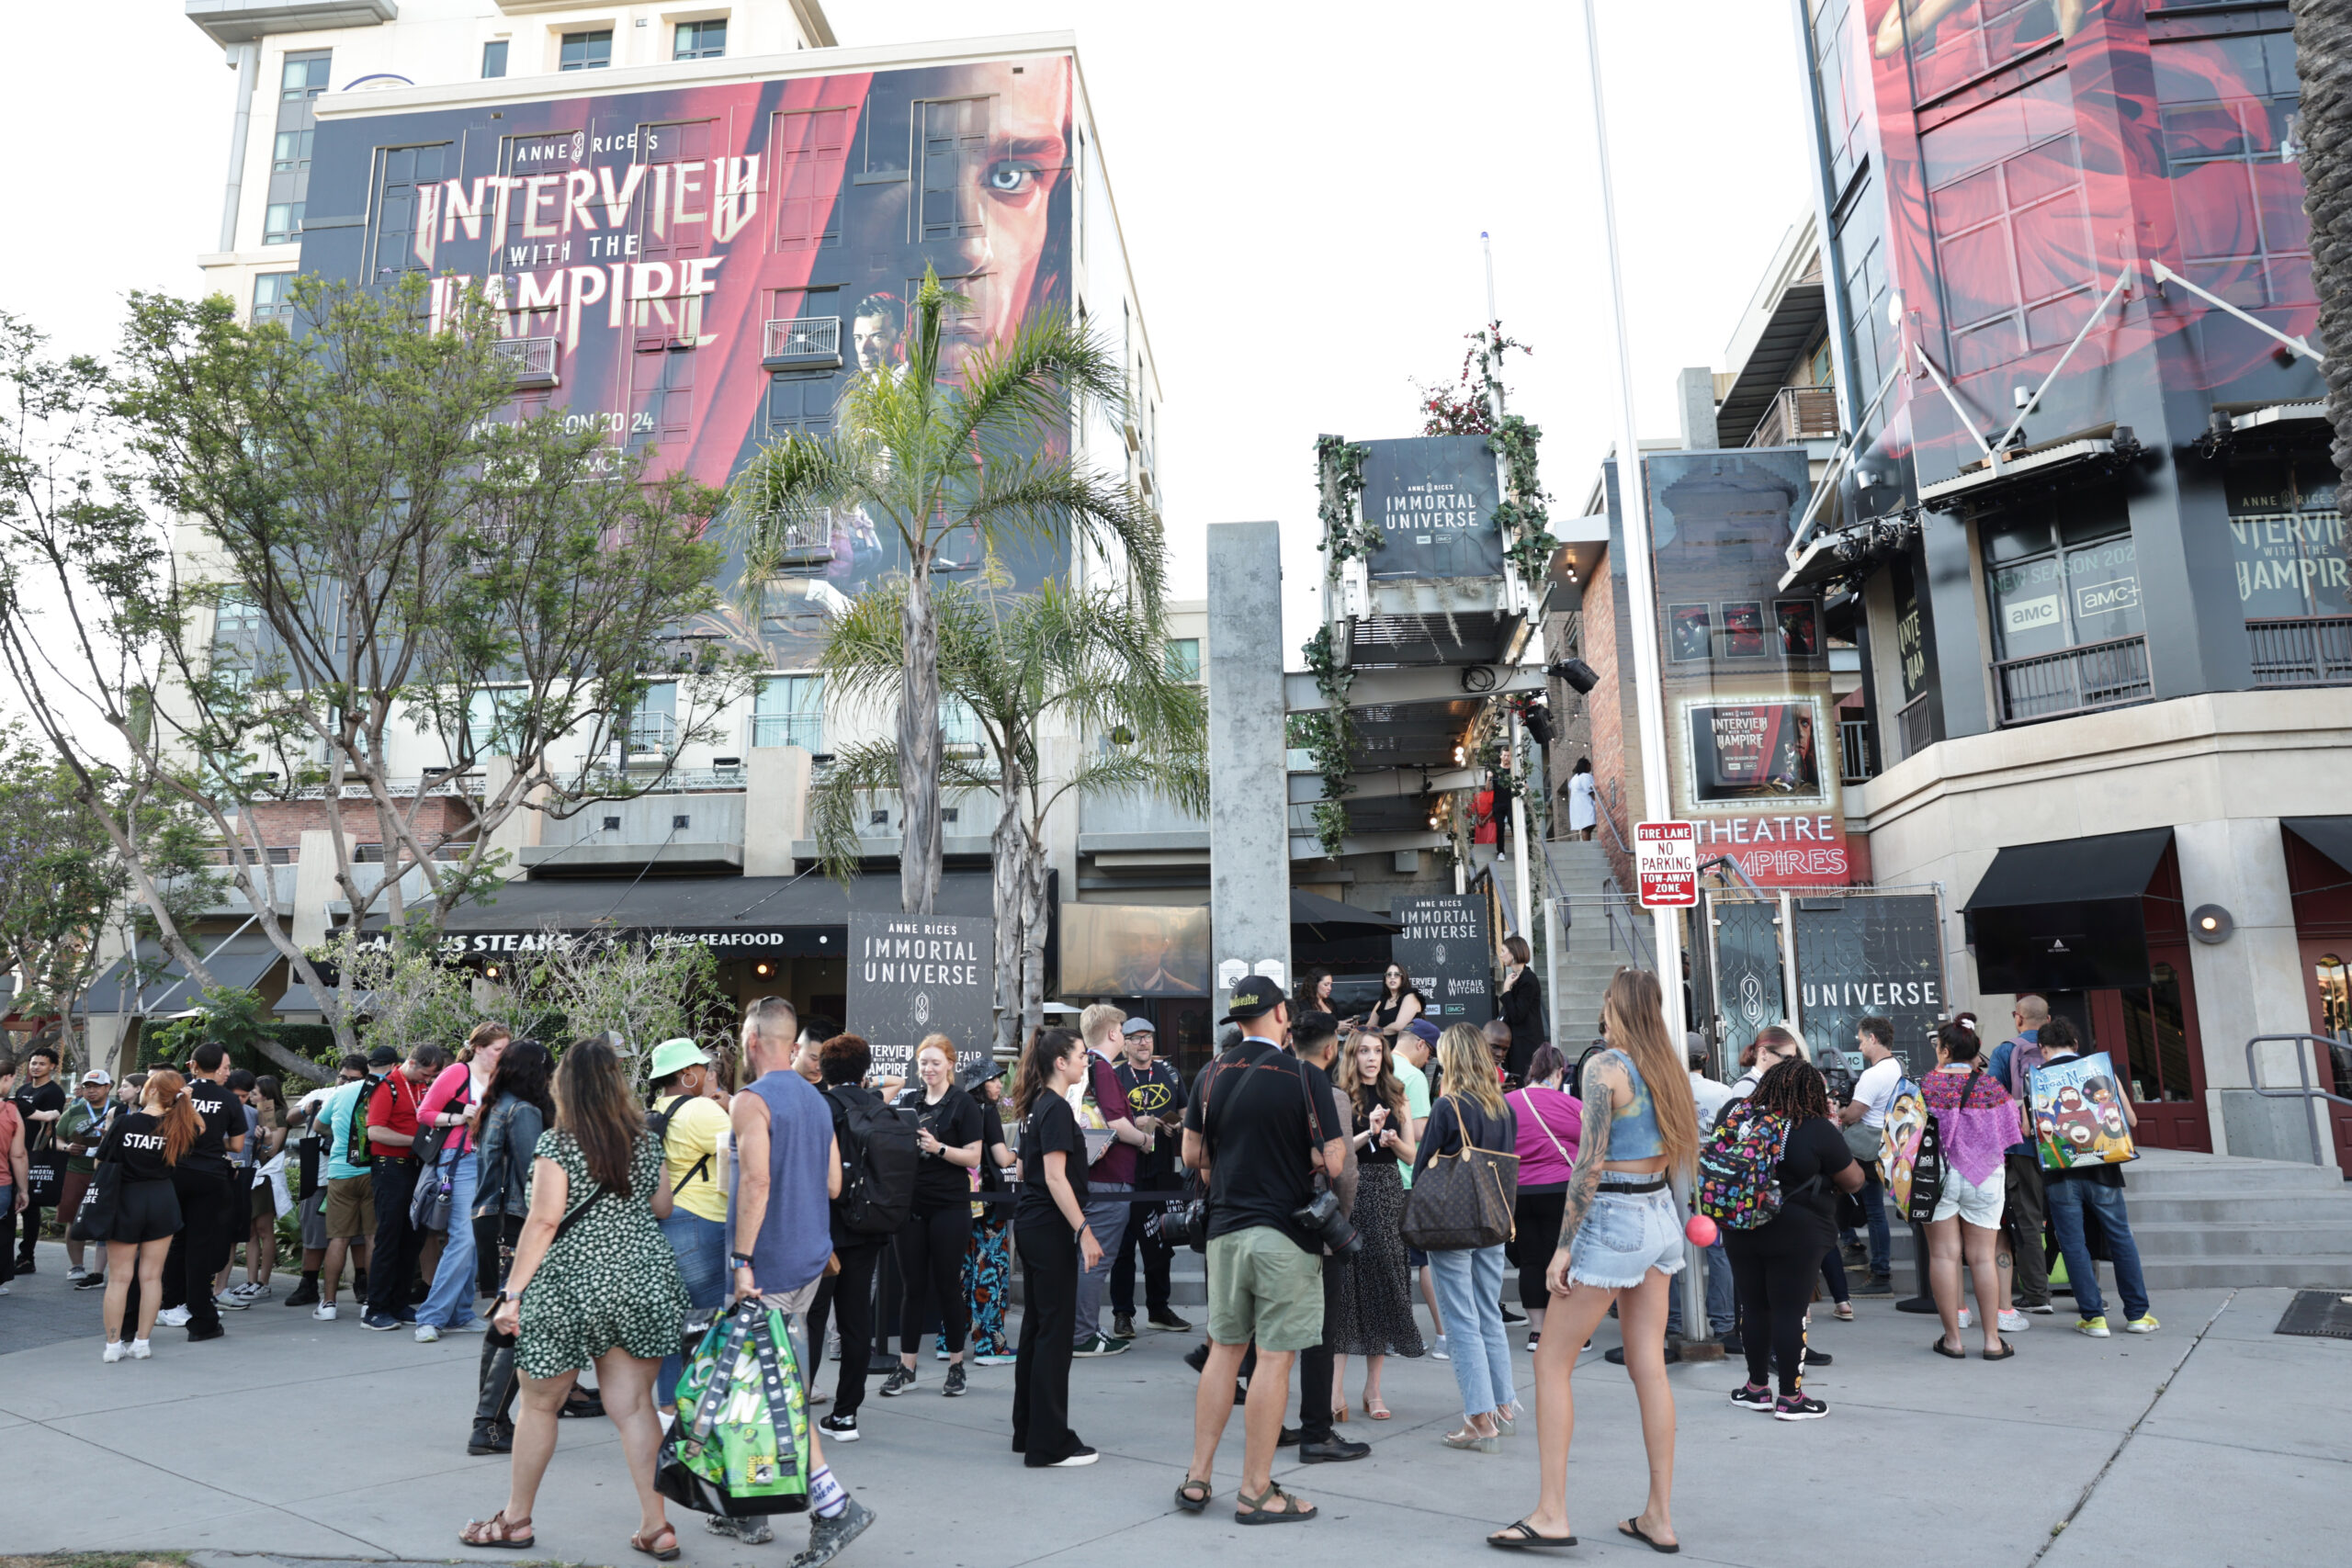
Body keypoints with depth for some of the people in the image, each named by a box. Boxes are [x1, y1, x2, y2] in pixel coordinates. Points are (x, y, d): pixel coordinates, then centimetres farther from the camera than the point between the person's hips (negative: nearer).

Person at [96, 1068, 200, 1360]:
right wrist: (187, 1102, 5)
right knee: (151, 1275, 8)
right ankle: (141, 1342, 13)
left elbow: (101, 1163, -6)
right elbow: (200, 1128, 17)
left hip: (125, 1201, -2)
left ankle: (113, 1344, 11)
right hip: (163, 1201, 2)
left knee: (119, 1277, 6)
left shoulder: (125, 1122, -13)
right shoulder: (178, 1126, -6)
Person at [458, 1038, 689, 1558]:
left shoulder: (556, 1143, -8)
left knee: (540, 1404, 14)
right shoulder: (645, 1139, 6)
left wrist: (513, 1291, -10)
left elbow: (544, 1220, -14)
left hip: (571, 1285, -4)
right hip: (641, 1282, 4)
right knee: (633, 1407, 6)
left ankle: (516, 1519, 28)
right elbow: (663, 1208, 15)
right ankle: (656, 1526, 4)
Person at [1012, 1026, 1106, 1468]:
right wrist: (1084, 1230, -22)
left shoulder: (1037, 1106, 12)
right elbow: (1055, 1177, -21)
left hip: (1031, 1225, 10)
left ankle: (1027, 1431, 24)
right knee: (1055, 1332, -4)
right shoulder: (1057, 1108, -16)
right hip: (1049, 1229, -10)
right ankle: (1049, 1444, 2)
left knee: (1036, 1327, 15)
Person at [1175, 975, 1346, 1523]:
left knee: (1224, 1350, 15)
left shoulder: (1211, 1079, 3)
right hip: (1288, 1234, -5)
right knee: (1274, 1358, 2)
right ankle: (1256, 1492, 10)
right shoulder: (1305, 1077, -11)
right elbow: (1332, 1163, -12)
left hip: (1226, 1229, 5)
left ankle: (1197, 1478, 20)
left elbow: (1192, 1156, 9)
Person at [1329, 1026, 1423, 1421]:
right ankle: (1336, 1388, -1)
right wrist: (1368, 1133, -20)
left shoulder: (1395, 1098, 12)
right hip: (1349, 1198, -4)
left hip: (1388, 1197, 4)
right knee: (1344, 1289, -4)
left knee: (1384, 1290, 5)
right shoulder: (1339, 1099, -1)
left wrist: (1393, 1141, -11)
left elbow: (1412, 1155, 9)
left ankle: (1373, 1389, 14)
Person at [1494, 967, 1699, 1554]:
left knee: (1551, 1362, 1)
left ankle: (1551, 1513, 2)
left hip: (1613, 1220, -8)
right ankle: (1660, 1516, 17)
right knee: (1649, 1366, 11)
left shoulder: (1606, 1067, -15)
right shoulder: (1666, 1066, 7)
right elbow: (1676, 1154, 14)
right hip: (1660, 1216, 8)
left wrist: (1564, 1246, -16)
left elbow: (1590, 1163, -19)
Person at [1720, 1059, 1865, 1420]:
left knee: (1753, 1308, 14)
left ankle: (1757, 1388, 26)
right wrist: (1836, 1136, 8)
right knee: (1789, 1312, 3)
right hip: (1796, 1235, -4)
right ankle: (1790, 1398, 11)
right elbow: (1854, 1181, -3)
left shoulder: (1740, 1118, 0)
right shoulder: (1818, 1130, -12)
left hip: (1741, 1232, 4)